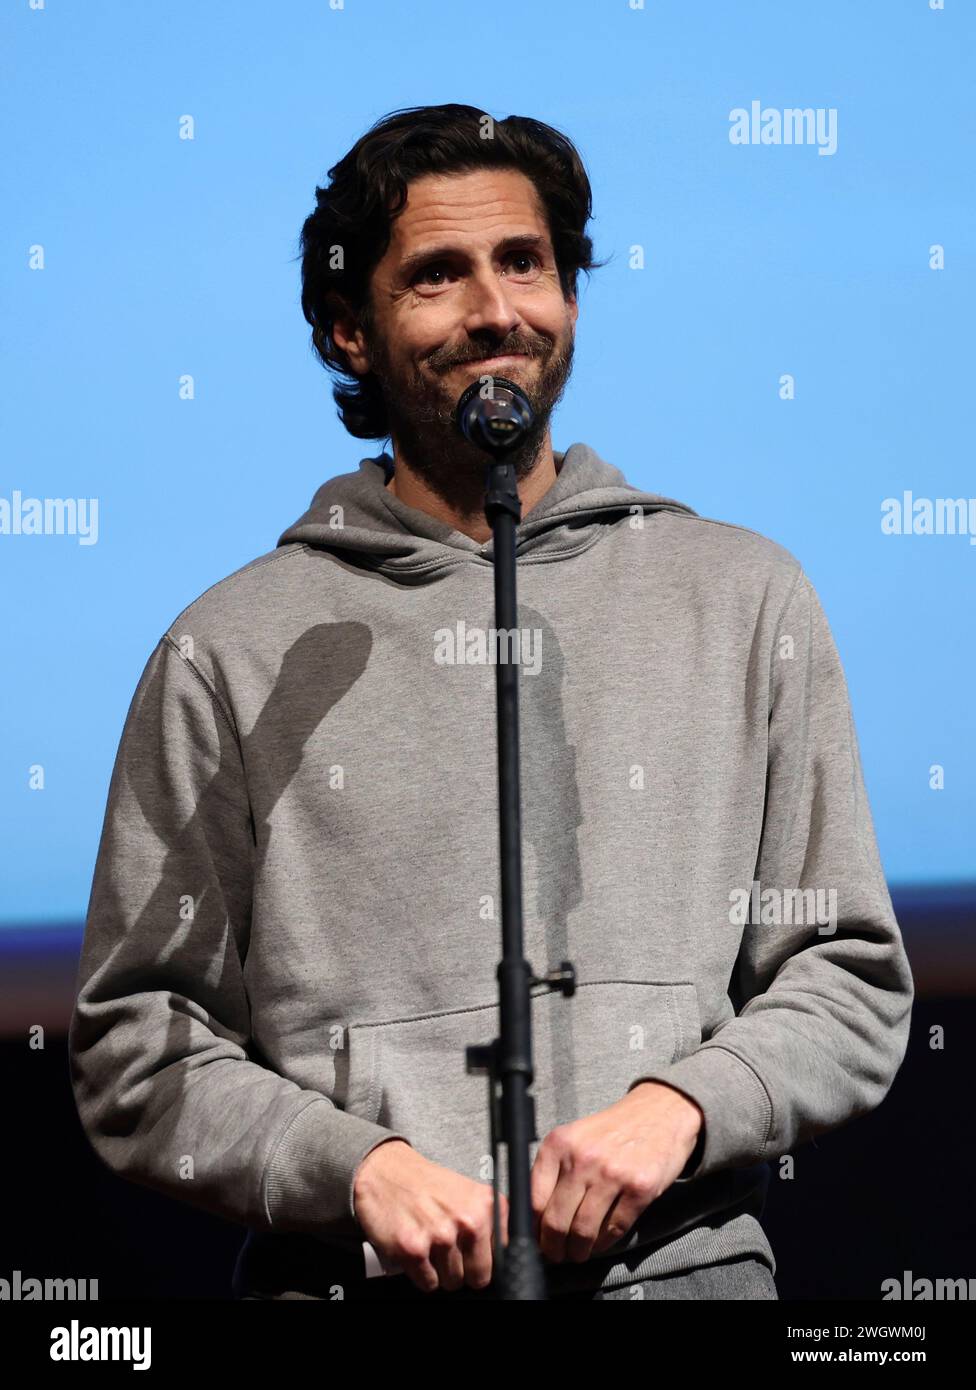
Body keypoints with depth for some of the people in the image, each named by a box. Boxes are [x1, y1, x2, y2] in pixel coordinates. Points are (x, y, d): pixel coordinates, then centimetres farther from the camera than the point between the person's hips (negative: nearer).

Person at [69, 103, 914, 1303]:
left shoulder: (745, 597, 10)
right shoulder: (233, 651, 6)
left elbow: (852, 978, 10)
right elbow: (136, 1043, 5)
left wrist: (679, 1107, -7)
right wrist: (355, 1164, -9)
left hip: (683, 1263, 1)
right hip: (346, 1275, -1)